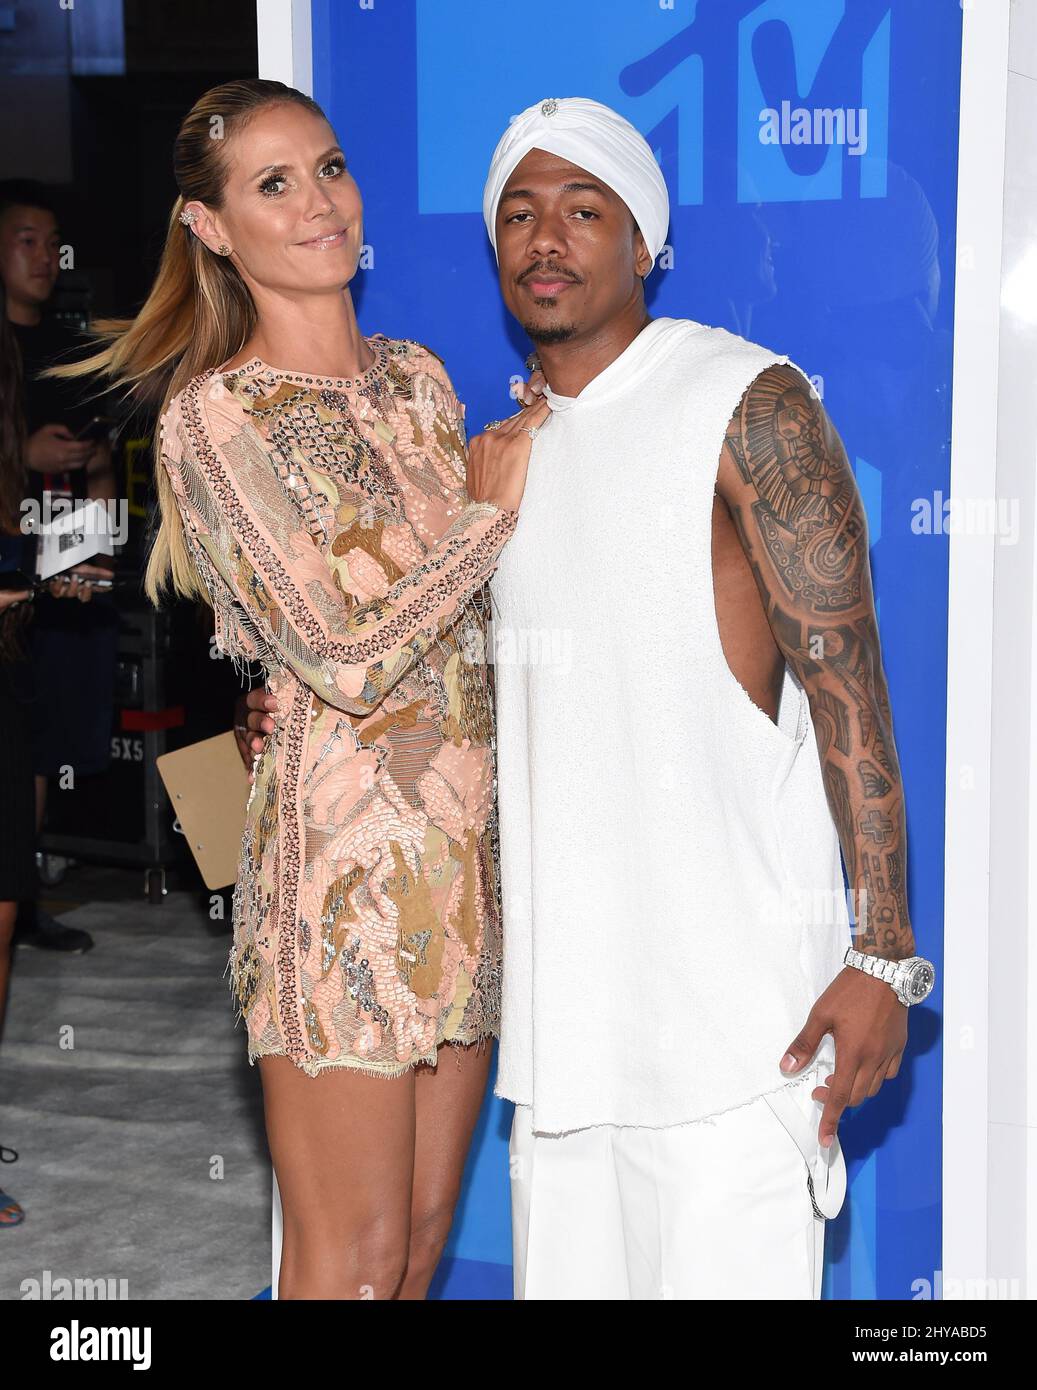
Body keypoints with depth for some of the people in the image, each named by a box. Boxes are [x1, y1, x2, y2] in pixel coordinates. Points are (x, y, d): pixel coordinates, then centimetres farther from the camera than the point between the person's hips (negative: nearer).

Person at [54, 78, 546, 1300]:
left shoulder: (417, 377, 11)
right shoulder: (216, 416, -10)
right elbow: (349, 661, -17)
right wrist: (492, 512, -10)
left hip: (467, 842, 7)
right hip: (344, 850, -7)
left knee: (427, 1228, 15)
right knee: (355, 1257, 2)